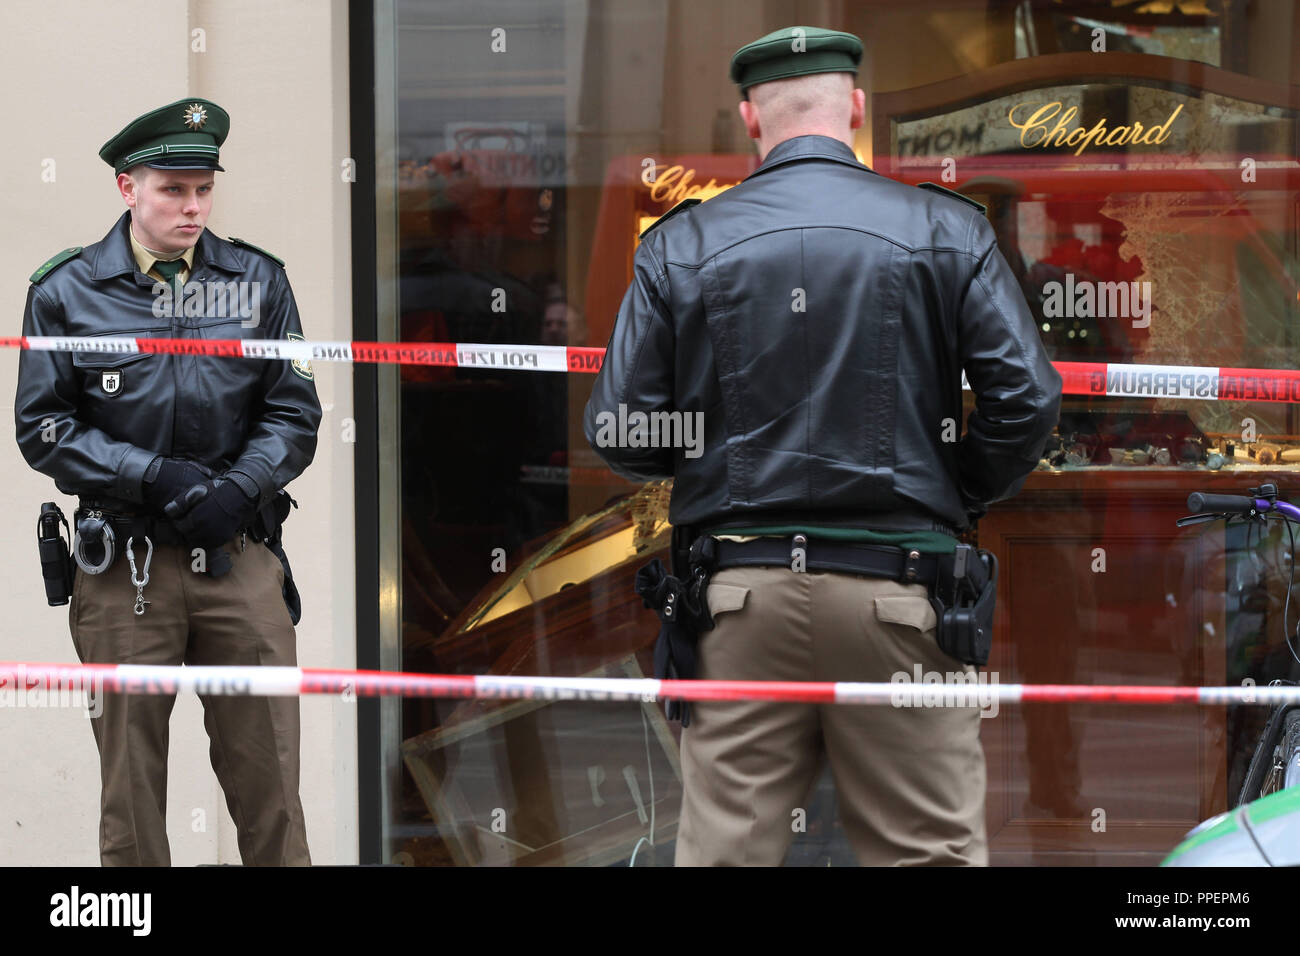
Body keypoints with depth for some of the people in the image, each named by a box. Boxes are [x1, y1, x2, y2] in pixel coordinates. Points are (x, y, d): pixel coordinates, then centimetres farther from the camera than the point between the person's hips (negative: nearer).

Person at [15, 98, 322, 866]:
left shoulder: (259, 280, 6)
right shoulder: (65, 291, 1)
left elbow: (294, 413, 7)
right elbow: (43, 428, -1)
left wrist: (237, 492, -11)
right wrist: (157, 478, -12)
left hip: (240, 557, 1)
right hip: (123, 564, -1)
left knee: (268, 773, 2)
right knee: (130, 779, 6)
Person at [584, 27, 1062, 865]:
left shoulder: (682, 245, 4)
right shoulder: (946, 231, 2)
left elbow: (620, 434, 1)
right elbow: (1027, 402, -4)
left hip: (740, 592, 1)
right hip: (897, 589, -1)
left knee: (724, 848, 6)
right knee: (932, 849, 3)